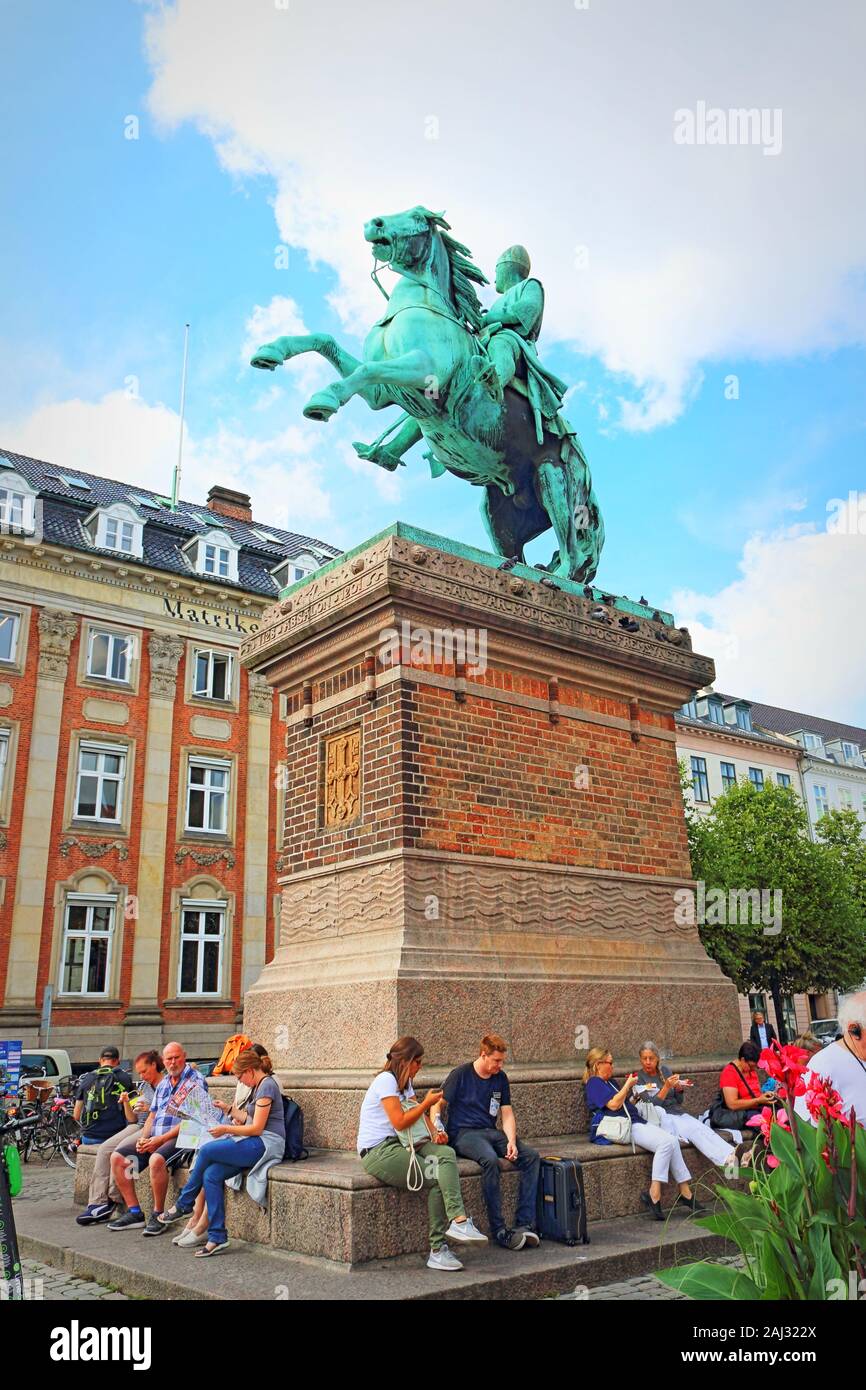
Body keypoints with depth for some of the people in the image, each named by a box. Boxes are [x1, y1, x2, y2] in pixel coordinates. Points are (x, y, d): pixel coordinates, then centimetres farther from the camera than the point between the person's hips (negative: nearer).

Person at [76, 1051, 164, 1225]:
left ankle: (112, 1200, -13)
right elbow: (132, 1119, 18)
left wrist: (149, 1109, -19)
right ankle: (97, 1202, -16)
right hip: (137, 1126, 8)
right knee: (104, 1149, -12)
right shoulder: (143, 1086, 20)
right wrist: (126, 1103, 1)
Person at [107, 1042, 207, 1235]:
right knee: (117, 1157, -5)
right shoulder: (163, 1083, 19)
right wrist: (143, 1139, 0)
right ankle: (134, 1212, -1)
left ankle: (157, 1215, -17)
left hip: (179, 1138, -8)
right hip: (154, 1138, 8)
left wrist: (161, 1139, -17)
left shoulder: (196, 1081, -6)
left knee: (156, 1160, -35)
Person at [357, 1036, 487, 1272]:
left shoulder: (404, 1082, 19)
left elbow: (419, 1114, 18)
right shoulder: (386, 1080, -11)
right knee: (437, 1178, -22)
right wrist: (427, 1103, -9)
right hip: (378, 1152, -8)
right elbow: (400, 1122, -17)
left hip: (398, 1145, 8)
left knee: (447, 1153, -19)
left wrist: (434, 1132, -1)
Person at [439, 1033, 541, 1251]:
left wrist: (511, 1141, -7)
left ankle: (524, 1224, -20)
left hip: (491, 1132, 6)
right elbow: (437, 1106, -5)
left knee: (531, 1156, -18)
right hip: (463, 1133, -6)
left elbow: (507, 1114, 11)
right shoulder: (460, 1074, -4)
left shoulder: (500, 1078, 12)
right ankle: (499, 1231, -29)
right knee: (490, 1159, -36)